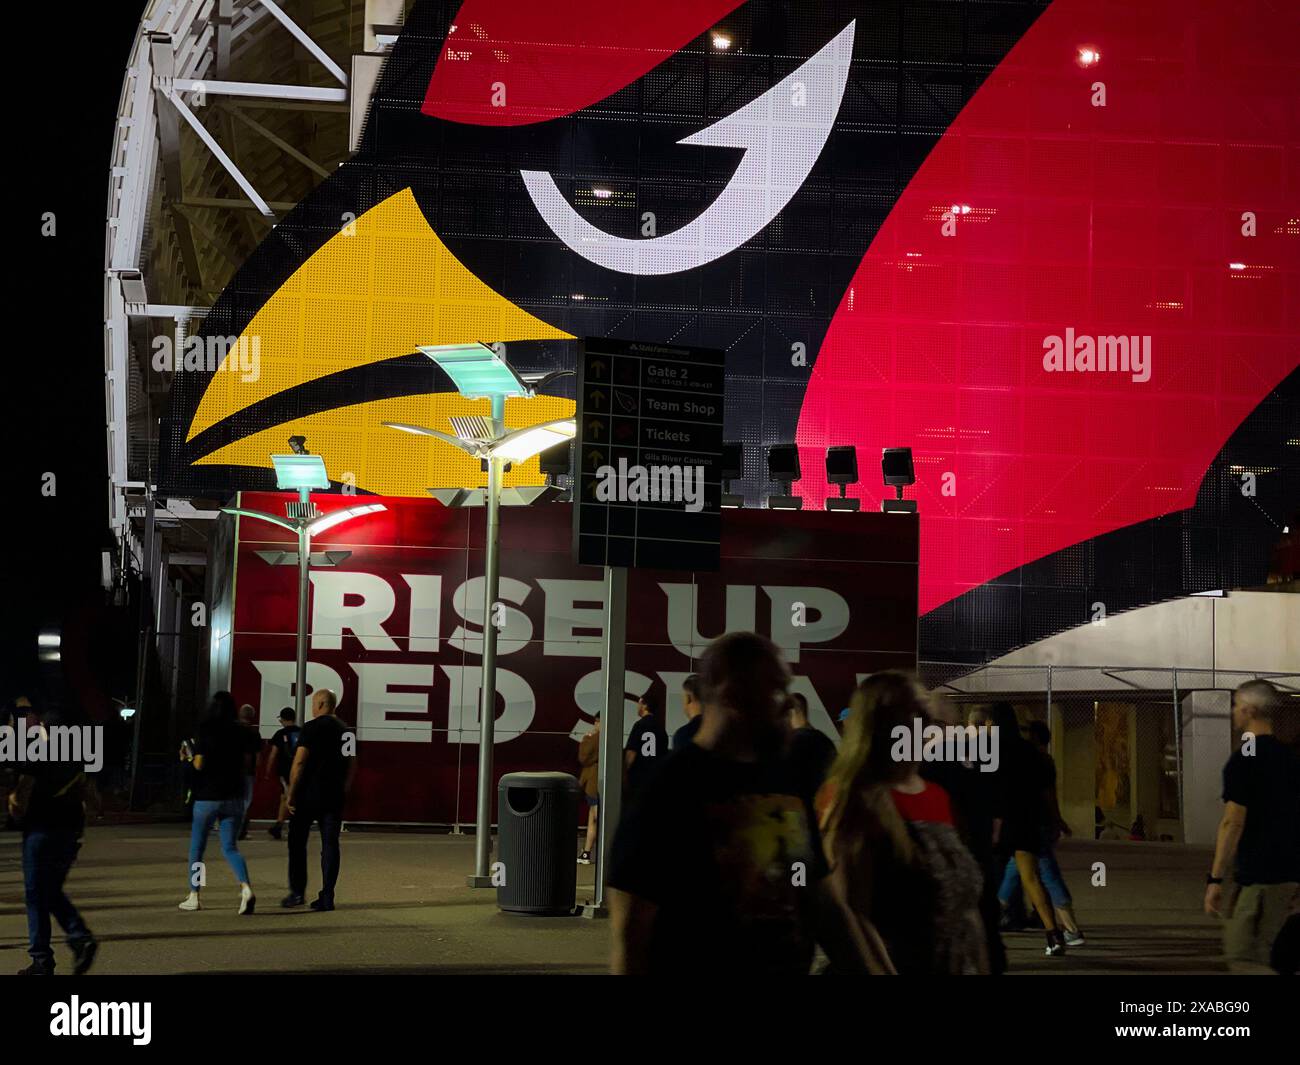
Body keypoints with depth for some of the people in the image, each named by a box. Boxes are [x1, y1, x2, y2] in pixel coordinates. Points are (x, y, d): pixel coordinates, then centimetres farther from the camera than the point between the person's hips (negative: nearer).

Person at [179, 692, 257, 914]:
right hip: (234, 797, 3)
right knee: (230, 848, 5)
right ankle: (246, 888, -18)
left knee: (197, 848, 12)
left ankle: (194, 897, 16)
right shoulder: (241, 732, 2)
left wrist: (189, 756, 8)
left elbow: (199, 764, -11)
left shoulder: (205, 730, -9)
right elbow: (245, 764, 8)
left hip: (207, 797, -3)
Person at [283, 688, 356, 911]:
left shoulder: (312, 728, -8)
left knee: (297, 842, 6)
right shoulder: (347, 731, 11)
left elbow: (299, 763, -13)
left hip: (309, 794, -5)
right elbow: (352, 767, 14)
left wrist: (291, 793, -8)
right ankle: (327, 897, 2)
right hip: (335, 797, 5)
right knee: (330, 844, 5)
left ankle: (297, 891, 2)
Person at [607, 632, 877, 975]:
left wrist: (864, 969, 6)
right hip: (701, 964, -6)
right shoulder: (669, 787, -14)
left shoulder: (786, 780, 5)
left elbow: (821, 901, 11)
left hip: (792, 966, 7)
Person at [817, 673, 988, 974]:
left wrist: (982, 969, 9)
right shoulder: (856, 802, -14)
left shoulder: (939, 797, 10)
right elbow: (851, 918, -19)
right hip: (898, 966, -7)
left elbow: (966, 902, 14)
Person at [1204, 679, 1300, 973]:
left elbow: (1233, 823, -17)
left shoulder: (1243, 759, -12)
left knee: (1242, 959, -7)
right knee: (1256, 957, 15)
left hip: (1257, 876, -9)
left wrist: (1215, 879, -14)